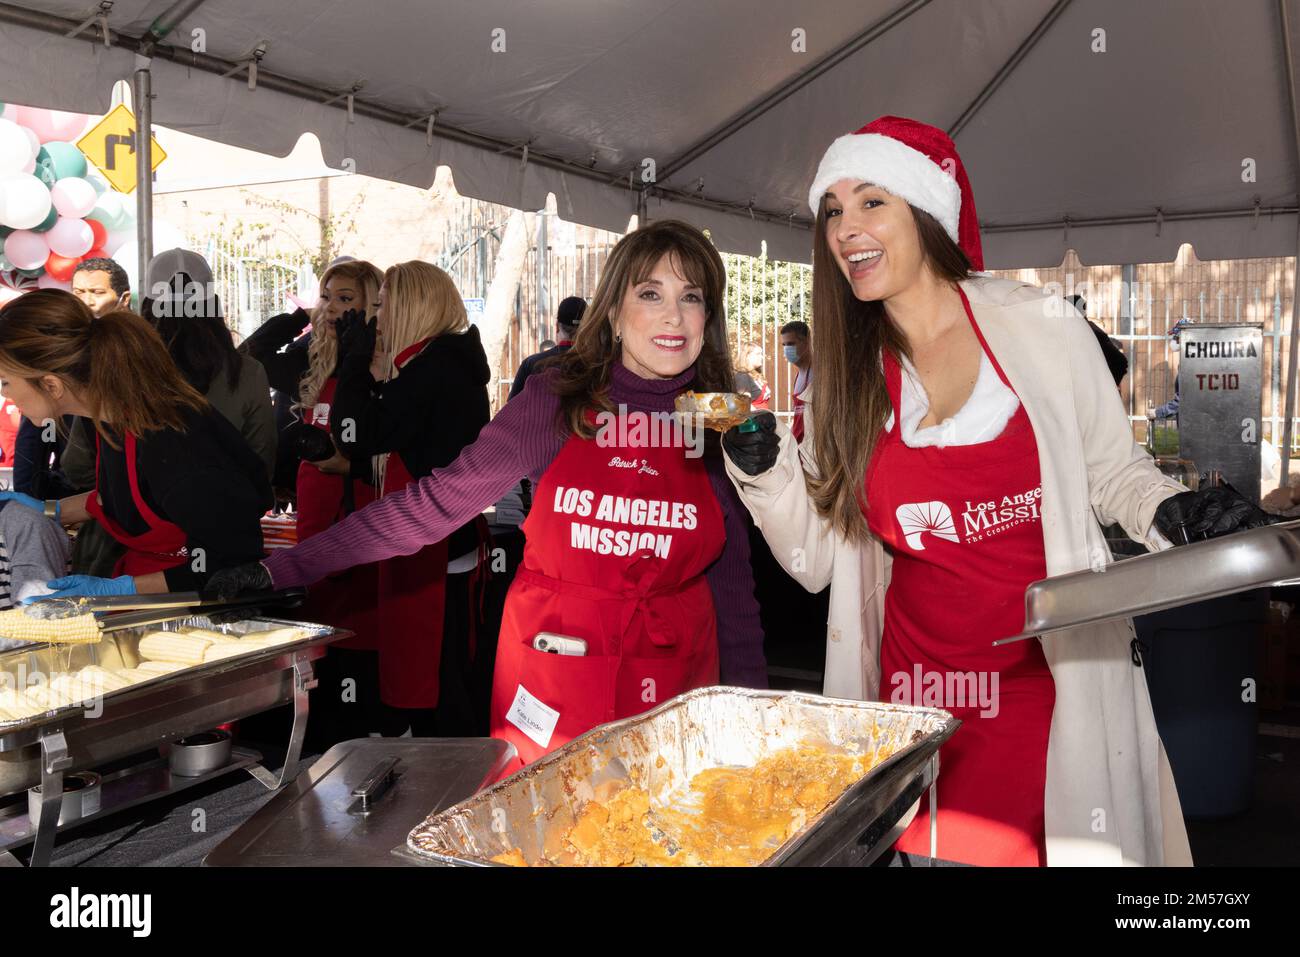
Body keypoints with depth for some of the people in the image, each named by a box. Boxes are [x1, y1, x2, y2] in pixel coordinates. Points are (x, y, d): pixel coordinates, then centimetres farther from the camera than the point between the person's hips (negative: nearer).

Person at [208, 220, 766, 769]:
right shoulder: (557, 399, -8)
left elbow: (731, 574, 7)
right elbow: (441, 500, -8)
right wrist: (283, 569, -11)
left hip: (672, 683, 2)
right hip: (552, 668, -1)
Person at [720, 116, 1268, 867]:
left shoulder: (1043, 326, -6)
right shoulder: (848, 376, 2)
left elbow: (1114, 472, 7)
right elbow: (818, 562, 4)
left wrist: (1173, 513, -12)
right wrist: (763, 468, -10)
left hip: (1055, 686, -2)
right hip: (914, 692, 3)